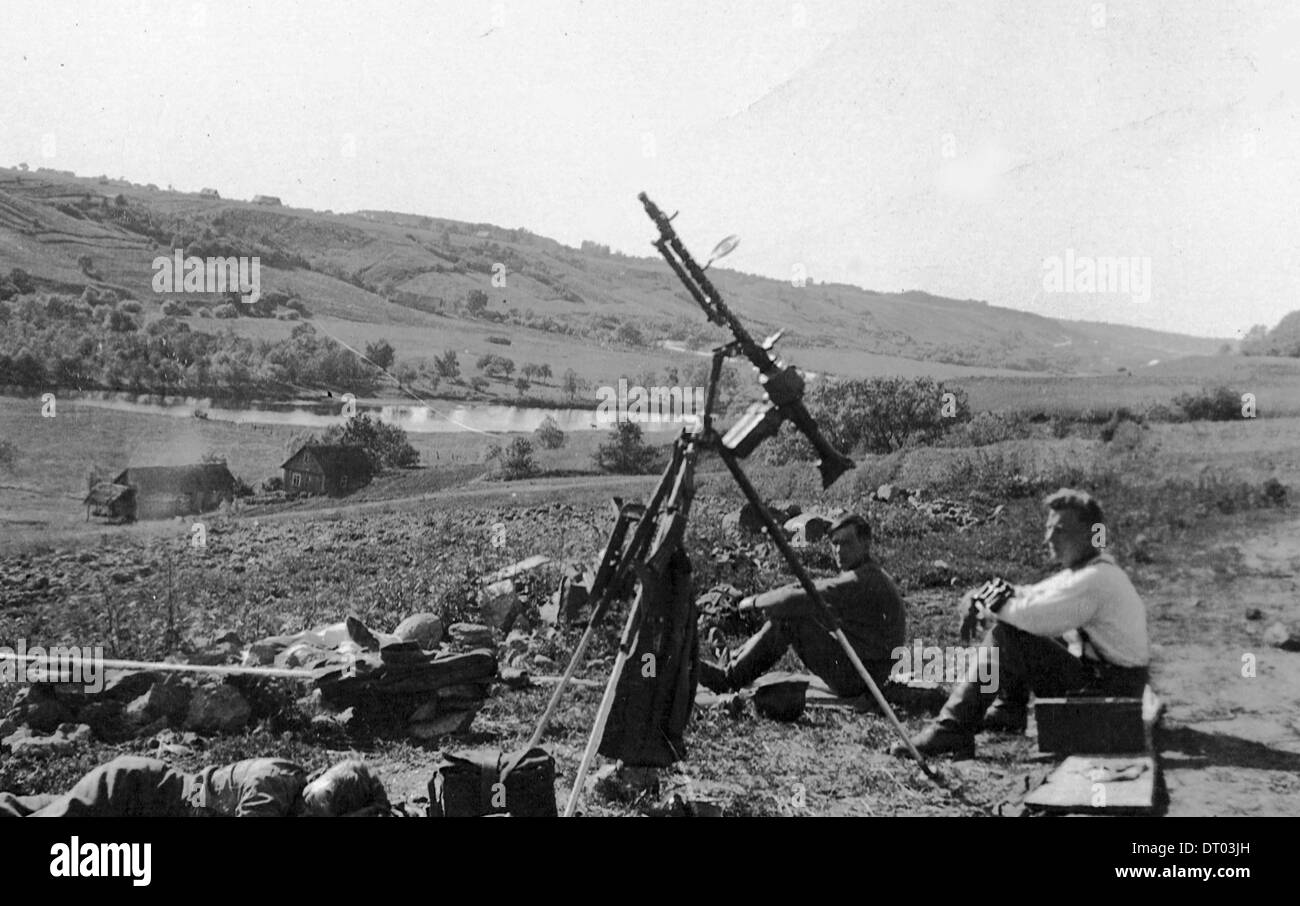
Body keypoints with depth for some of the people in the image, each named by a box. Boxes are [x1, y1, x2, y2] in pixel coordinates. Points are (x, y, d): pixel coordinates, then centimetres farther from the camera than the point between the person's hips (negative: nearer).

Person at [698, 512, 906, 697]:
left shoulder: (866, 580, -21)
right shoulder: (865, 576, 12)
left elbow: (804, 599, -24)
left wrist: (756, 602, -10)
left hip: (858, 677, -10)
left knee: (789, 620, -14)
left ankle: (730, 679, -7)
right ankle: (732, 668, 8)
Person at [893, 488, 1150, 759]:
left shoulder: (1095, 579, -21)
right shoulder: (1086, 570, 13)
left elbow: (1033, 616, -27)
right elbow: (1032, 597, 14)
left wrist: (995, 604, -9)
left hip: (1108, 690, -10)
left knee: (1005, 637, -18)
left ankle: (951, 731, -18)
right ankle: (1008, 710, 16)